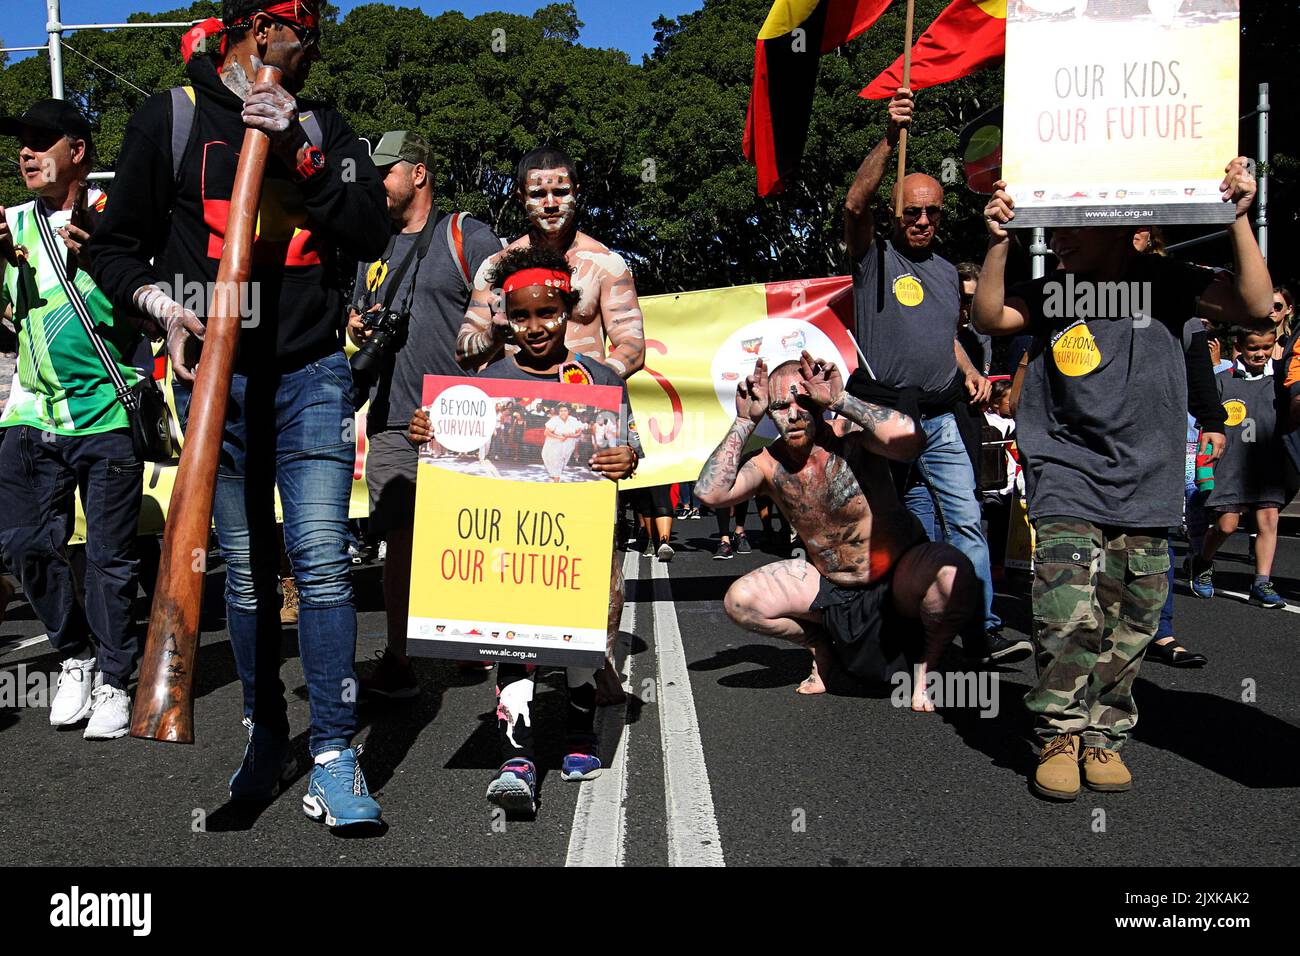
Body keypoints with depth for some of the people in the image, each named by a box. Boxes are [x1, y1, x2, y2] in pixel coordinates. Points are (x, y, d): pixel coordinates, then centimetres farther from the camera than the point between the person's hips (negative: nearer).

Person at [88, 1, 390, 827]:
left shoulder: (324, 127, 13)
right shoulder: (170, 119, 8)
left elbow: (370, 237, 0)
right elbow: (117, 245, 9)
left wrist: (299, 155, -9)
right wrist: (166, 308, -9)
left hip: (311, 376, 0)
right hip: (215, 375, 0)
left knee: (322, 558, -9)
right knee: (245, 568, 6)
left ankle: (334, 758, -4)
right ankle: (266, 734, 22)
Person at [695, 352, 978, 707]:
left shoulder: (851, 441, -21)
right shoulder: (769, 465, -9)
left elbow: (910, 439, -42)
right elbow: (709, 493, -26)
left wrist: (841, 400, -35)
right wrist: (744, 422, -22)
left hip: (900, 579, -4)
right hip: (831, 587, 4)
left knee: (951, 570, -37)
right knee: (739, 601, -9)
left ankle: (924, 666, -5)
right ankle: (823, 650, 18)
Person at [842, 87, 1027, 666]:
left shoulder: (947, 273, 19)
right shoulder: (874, 257, 1)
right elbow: (856, 203, -17)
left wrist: (970, 373, 9)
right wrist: (890, 139, -25)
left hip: (941, 419, 5)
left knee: (966, 521, -4)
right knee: (924, 533, 2)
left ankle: (982, 632, -2)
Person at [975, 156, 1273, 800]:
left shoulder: (1166, 283, 5)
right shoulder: (1051, 293, 7)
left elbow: (1256, 308, -4)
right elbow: (989, 318, -9)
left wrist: (1238, 218, -10)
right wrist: (999, 241, -18)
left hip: (1146, 488, 1)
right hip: (1068, 484, -1)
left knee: (1129, 627, 5)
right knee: (1069, 619, -13)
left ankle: (1104, 735, 21)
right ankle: (1060, 735, 4)